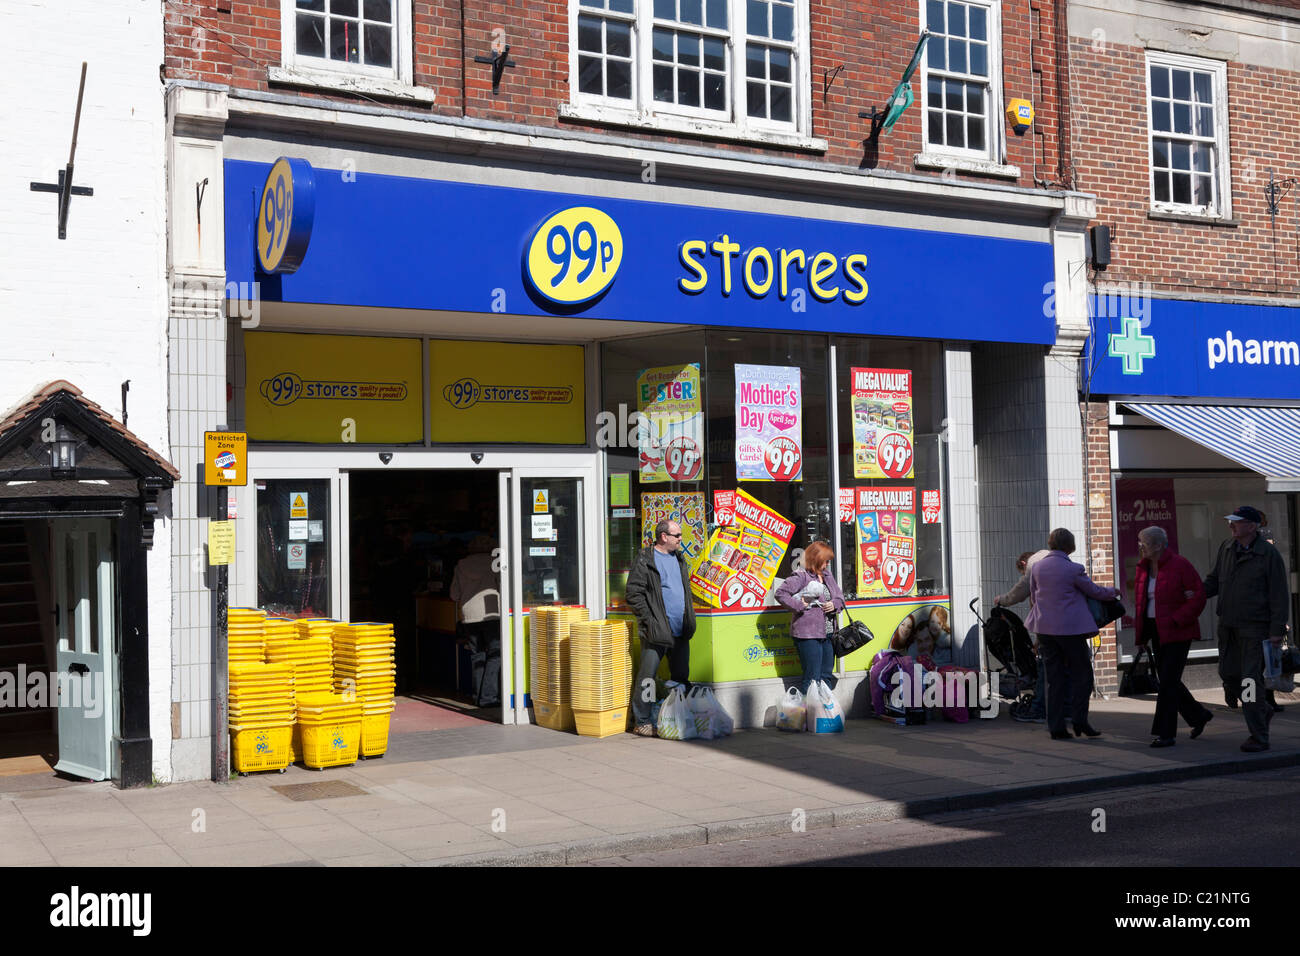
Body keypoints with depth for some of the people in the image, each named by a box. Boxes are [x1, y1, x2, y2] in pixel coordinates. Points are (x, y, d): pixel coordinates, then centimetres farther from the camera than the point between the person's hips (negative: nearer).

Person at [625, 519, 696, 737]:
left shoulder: (678, 558, 16)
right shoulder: (644, 559, -6)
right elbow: (634, 594, -10)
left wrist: (689, 619, 16)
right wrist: (649, 620, -15)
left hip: (680, 630, 7)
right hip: (656, 630, -7)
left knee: (681, 677, 12)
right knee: (647, 677, -5)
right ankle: (641, 722, 2)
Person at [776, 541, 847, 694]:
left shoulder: (828, 576, 14)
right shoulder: (801, 576, -10)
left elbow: (840, 598, 21)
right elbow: (780, 593, -16)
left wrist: (834, 604, -1)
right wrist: (799, 606, -16)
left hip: (828, 634, 8)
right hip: (808, 635, -8)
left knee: (827, 675, 14)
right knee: (812, 677, -6)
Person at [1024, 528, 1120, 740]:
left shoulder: (1036, 567, 3)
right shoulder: (1073, 569, -12)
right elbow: (1094, 591, 2)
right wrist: (1113, 592, 21)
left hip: (1044, 628, 5)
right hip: (1070, 628, -5)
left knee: (1054, 678, 9)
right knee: (1081, 674, 9)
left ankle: (1056, 727, 8)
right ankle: (1079, 721, 3)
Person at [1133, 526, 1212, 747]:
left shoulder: (1179, 565, -12)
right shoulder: (1143, 567, 9)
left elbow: (1198, 596, -13)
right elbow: (1139, 595, 19)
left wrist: (1176, 620, -19)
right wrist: (1142, 628, 8)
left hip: (1177, 632, -8)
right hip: (1156, 631, 8)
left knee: (1168, 681, -9)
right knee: (1168, 680, 12)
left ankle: (1164, 733, -4)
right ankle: (1199, 716, 33)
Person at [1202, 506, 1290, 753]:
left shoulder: (1268, 554, -10)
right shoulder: (1226, 548, 8)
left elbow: (1279, 595, -10)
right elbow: (1215, 580, 18)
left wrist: (1277, 631, -14)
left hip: (1255, 627, -7)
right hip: (1228, 625, 7)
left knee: (1251, 679, -8)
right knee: (1228, 674, 9)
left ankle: (1258, 737, 0)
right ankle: (1262, 711, 32)